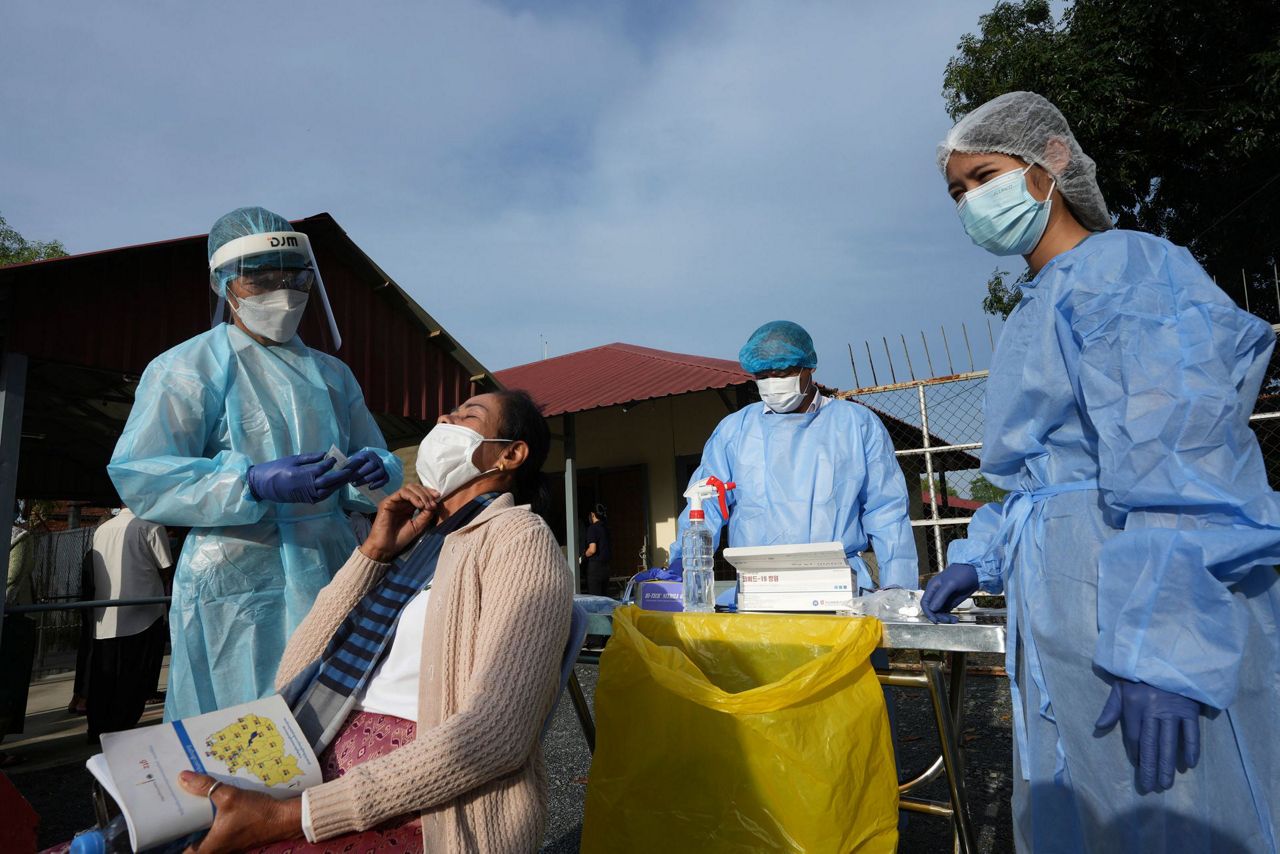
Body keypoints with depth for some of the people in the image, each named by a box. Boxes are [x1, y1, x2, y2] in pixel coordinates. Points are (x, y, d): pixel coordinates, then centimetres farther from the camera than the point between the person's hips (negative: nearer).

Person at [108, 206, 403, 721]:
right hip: (238, 584, -4)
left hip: (332, 577, 5)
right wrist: (256, 483, -25)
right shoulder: (190, 366, 0)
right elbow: (138, 477, -11)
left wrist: (374, 471, -11)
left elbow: (378, 462, 13)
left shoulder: (332, 375, 15)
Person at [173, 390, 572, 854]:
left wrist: (290, 816, -21)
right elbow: (294, 677, 8)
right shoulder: (412, 541, 15)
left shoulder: (520, 540, -8)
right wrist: (373, 552, -1)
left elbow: (493, 735, -20)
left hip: (415, 812, -6)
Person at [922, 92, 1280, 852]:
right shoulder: (1044, 305, 17)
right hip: (1065, 623, 9)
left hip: (1153, 634, -9)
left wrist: (1162, 642, -25)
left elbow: (1176, 469, -20)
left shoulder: (1124, 269, -9)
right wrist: (984, 558, 19)